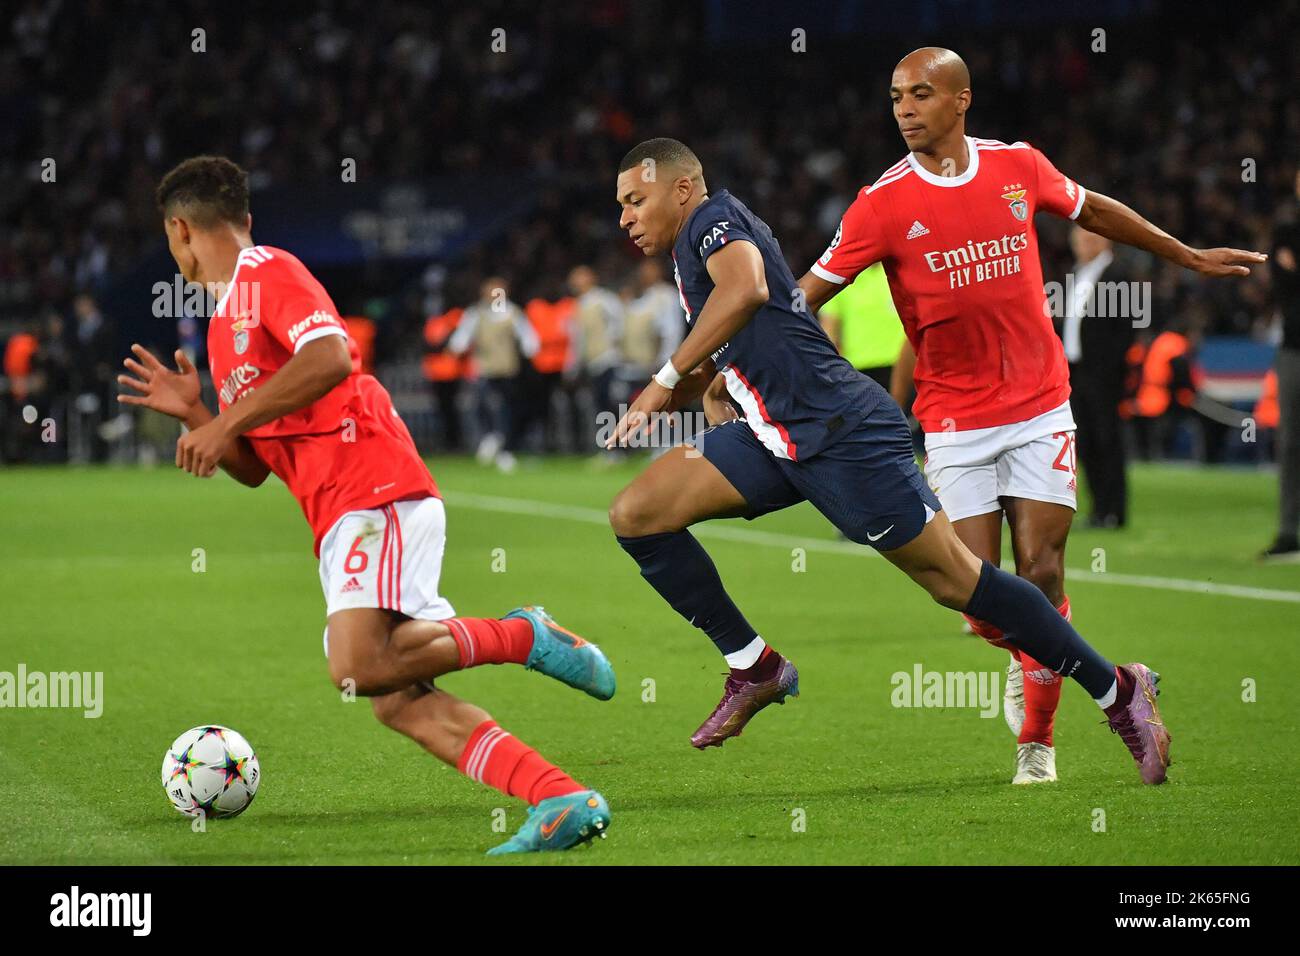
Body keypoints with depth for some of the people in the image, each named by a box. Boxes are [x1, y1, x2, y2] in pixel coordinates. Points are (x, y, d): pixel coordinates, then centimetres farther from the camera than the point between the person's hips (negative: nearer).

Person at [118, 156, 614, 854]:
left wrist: (228, 422, -17)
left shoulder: (267, 272, -1)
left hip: (378, 495, -9)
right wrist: (192, 414, 14)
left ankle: (524, 637, -10)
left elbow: (330, 356, -21)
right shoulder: (225, 323, 26)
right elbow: (254, 469, 28)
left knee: (360, 667, -27)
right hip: (339, 523, 9)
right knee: (399, 703, -5)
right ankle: (563, 801, -11)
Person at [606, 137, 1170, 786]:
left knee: (955, 580, -6)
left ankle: (1117, 689, 5)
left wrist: (666, 379, -25)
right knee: (635, 514, -3)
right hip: (774, 439, 9)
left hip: (839, 430, -9)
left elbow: (747, 287, -29)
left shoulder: (714, 217, -6)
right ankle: (755, 669, 4)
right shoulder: (691, 258, 22)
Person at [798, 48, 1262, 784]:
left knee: (1042, 577, -7)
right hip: (956, 421, -1)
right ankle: (1027, 657, 30)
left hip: (1040, 407, 1)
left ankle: (1037, 742, 9)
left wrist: (1188, 256, 26)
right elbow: (809, 295, -6)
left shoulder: (1020, 168, -1)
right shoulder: (885, 204, -8)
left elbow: (1094, 210, 18)